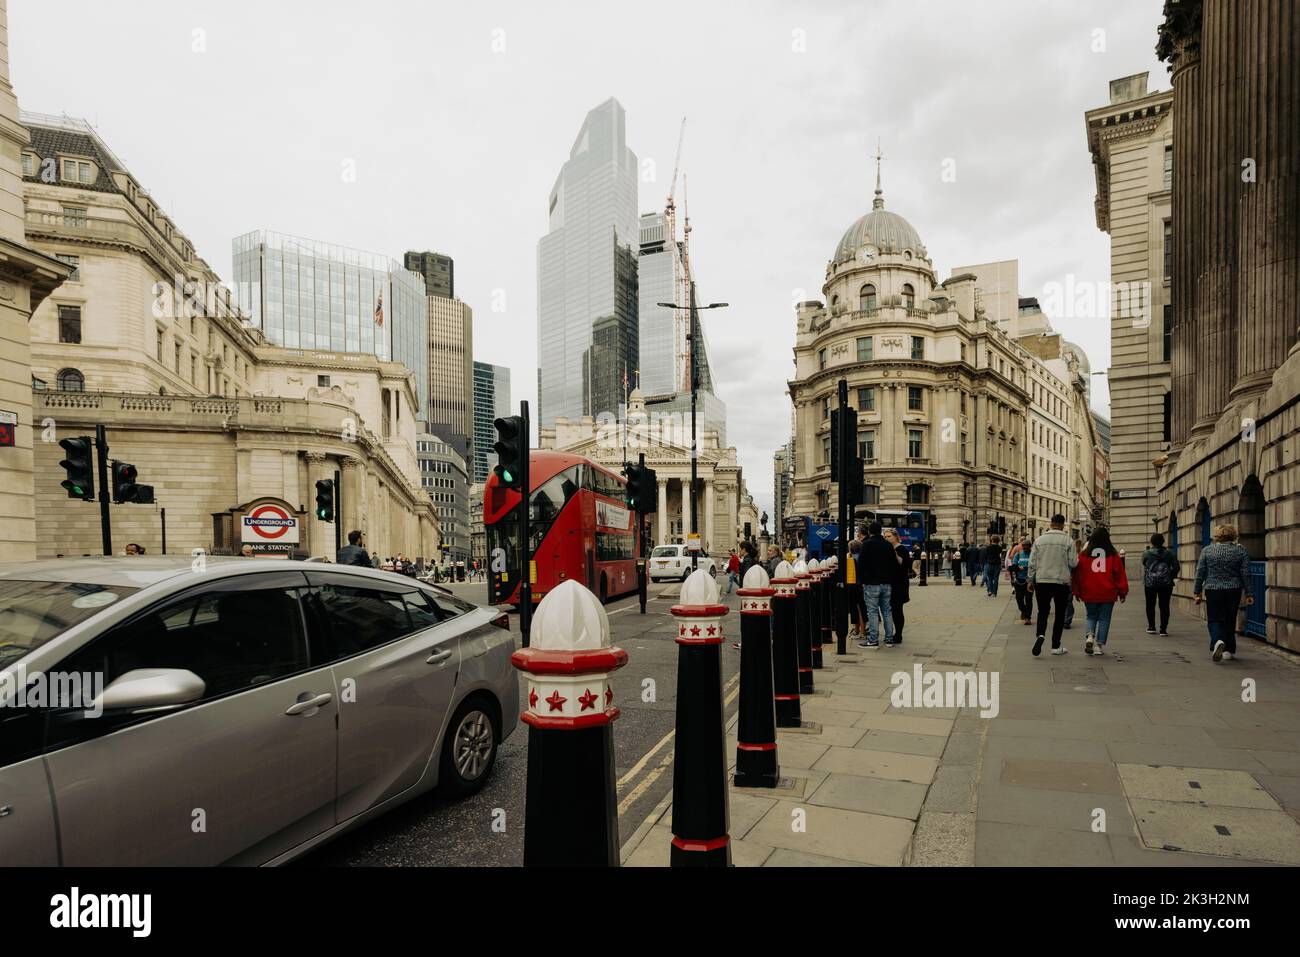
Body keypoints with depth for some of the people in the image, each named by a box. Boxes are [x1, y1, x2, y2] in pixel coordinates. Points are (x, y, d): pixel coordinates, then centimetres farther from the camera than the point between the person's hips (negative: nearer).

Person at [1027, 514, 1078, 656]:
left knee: (1043, 611, 9)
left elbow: (1032, 562, 3)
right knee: (1059, 614, 9)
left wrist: (1031, 580, 11)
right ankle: (1056, 646, 12)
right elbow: (1073, 563, -4)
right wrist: (1077, 556, 18)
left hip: (1042, 581, 1)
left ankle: (1040, 634, -18)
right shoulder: (1068, 541, -5)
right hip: (1062, 582, -1)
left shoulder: (1040, 540, 2)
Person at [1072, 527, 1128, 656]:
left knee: (1091, 616, 16)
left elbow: (1078, 574, 3)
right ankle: (1099, 645, 5)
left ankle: (1090, 635, -9)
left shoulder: (1084, 554, -1)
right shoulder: (1113, 555, -2)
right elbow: (1120, 574, 1)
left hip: (1089, 594, 1)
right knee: (1104, 619, 8)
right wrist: (1123, 592, 10)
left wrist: (1076, 592, 13)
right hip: (1108, 594, -1)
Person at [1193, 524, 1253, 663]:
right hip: (1234, 591, 2)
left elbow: (1200, 573, 0)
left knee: (1214, 620, 4)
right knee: (1230, 621, 13)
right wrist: (1248, 594, 5)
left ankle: (1218, 641, -22)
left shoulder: (1206, 550, -1)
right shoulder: (1241, 551, 0)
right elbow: (1246, 574, 0)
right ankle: (1229, 650, 16)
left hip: (1212, 590, -1)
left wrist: (1197, 592, 6)